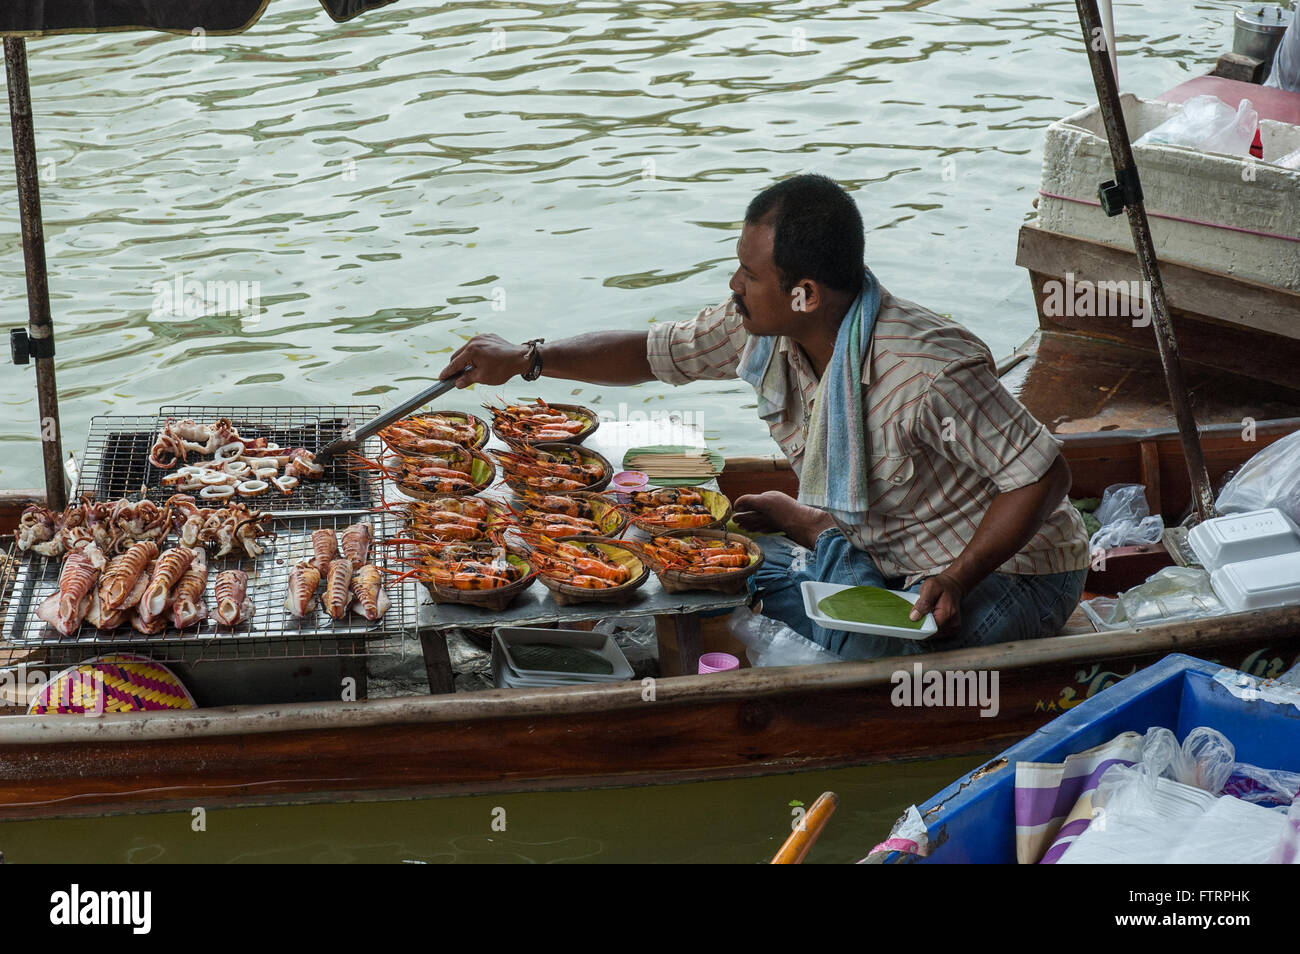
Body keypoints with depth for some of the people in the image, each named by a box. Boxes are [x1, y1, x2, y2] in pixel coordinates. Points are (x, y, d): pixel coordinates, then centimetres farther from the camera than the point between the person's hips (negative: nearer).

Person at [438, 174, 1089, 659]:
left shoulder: (928, 370, -34)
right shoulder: (761, 330, -11)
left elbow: (1042, 477, -27)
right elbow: (651, 353, 5)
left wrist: (955, 581, -31)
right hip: (886, 553, 7)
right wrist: (524, 360, -3)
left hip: (1007, 569, -7)